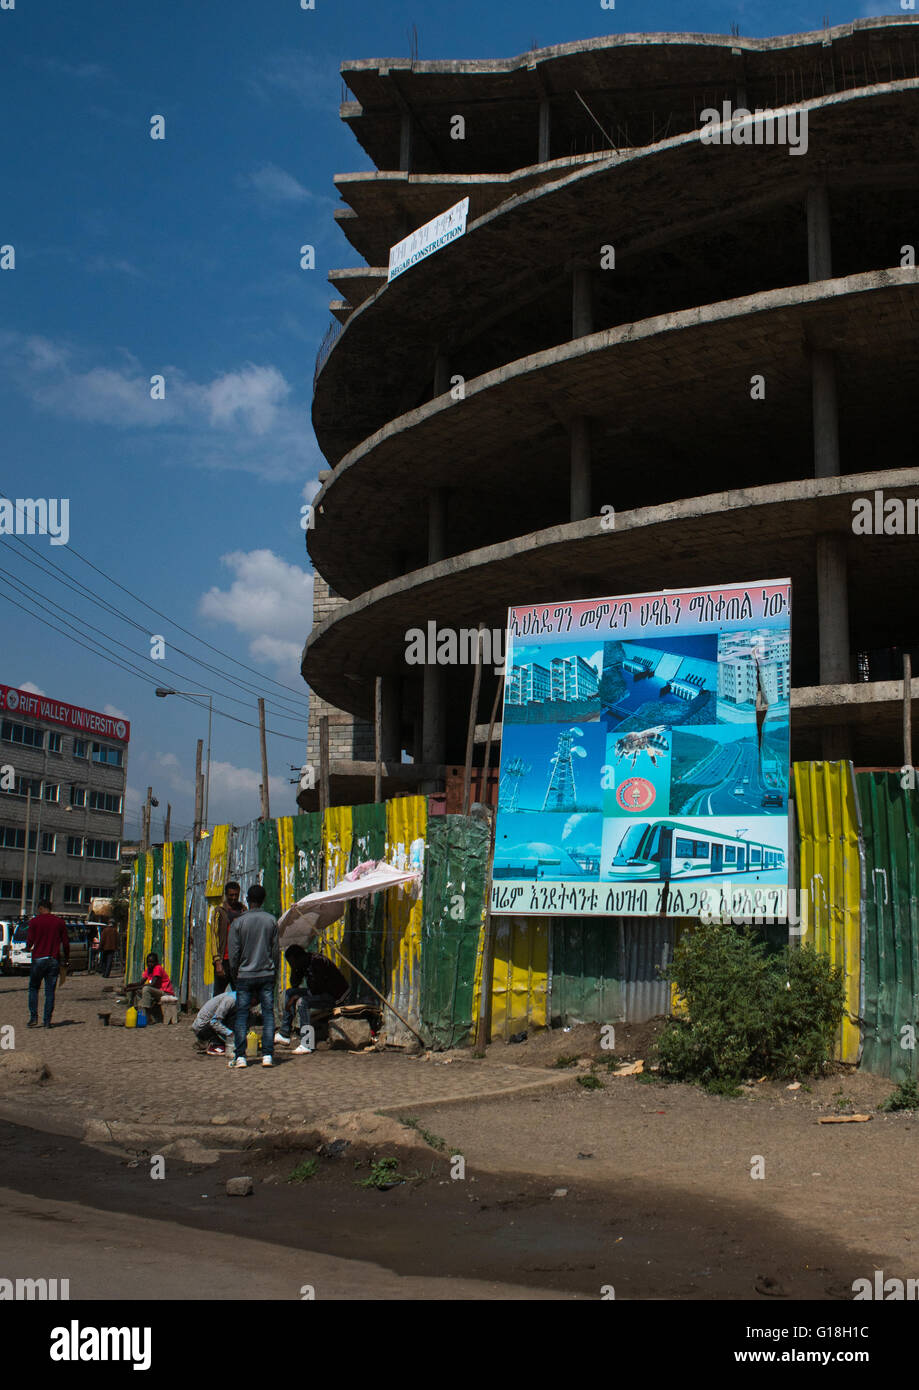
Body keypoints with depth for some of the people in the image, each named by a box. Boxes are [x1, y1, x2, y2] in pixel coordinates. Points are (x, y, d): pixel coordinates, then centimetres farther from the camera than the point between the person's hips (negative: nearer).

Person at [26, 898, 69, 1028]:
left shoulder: (34, 921, -2)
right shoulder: (60, 922, 5)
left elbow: (29, 941, -5)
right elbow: (66, 943, 4)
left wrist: (28, 948, 18)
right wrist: (67, 959, 14)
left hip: (38, 959, -2)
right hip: (54, 959, 2)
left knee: (33, 988, 12)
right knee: (50, 991, 5)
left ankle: (33, 1018, 3)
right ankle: (47, 1021, 3)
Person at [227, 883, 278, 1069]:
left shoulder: (238, 922, -4)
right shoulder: (272, 921, 1)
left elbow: (234, 953, -3)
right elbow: (276, 950, 5)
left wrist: (234, 975, 9)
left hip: (245, 976, -1)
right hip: (267, 975, 1)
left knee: (242, 1016, 4)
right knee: (268, 1014, 4)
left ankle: (240, 1056, 1)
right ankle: (267, 1055, -1)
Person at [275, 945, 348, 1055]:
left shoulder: (318, 961, -24)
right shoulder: (304, 963, 4)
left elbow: (315, 989, -27)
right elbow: (294, 984, 7)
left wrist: (296, 996, -17)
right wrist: (294, 969, -10)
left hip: (333, 996, -10)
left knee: (304, 1001, -31)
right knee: (290, 992, 10)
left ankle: (307, 1045, -31)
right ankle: (284, 1034, 8)